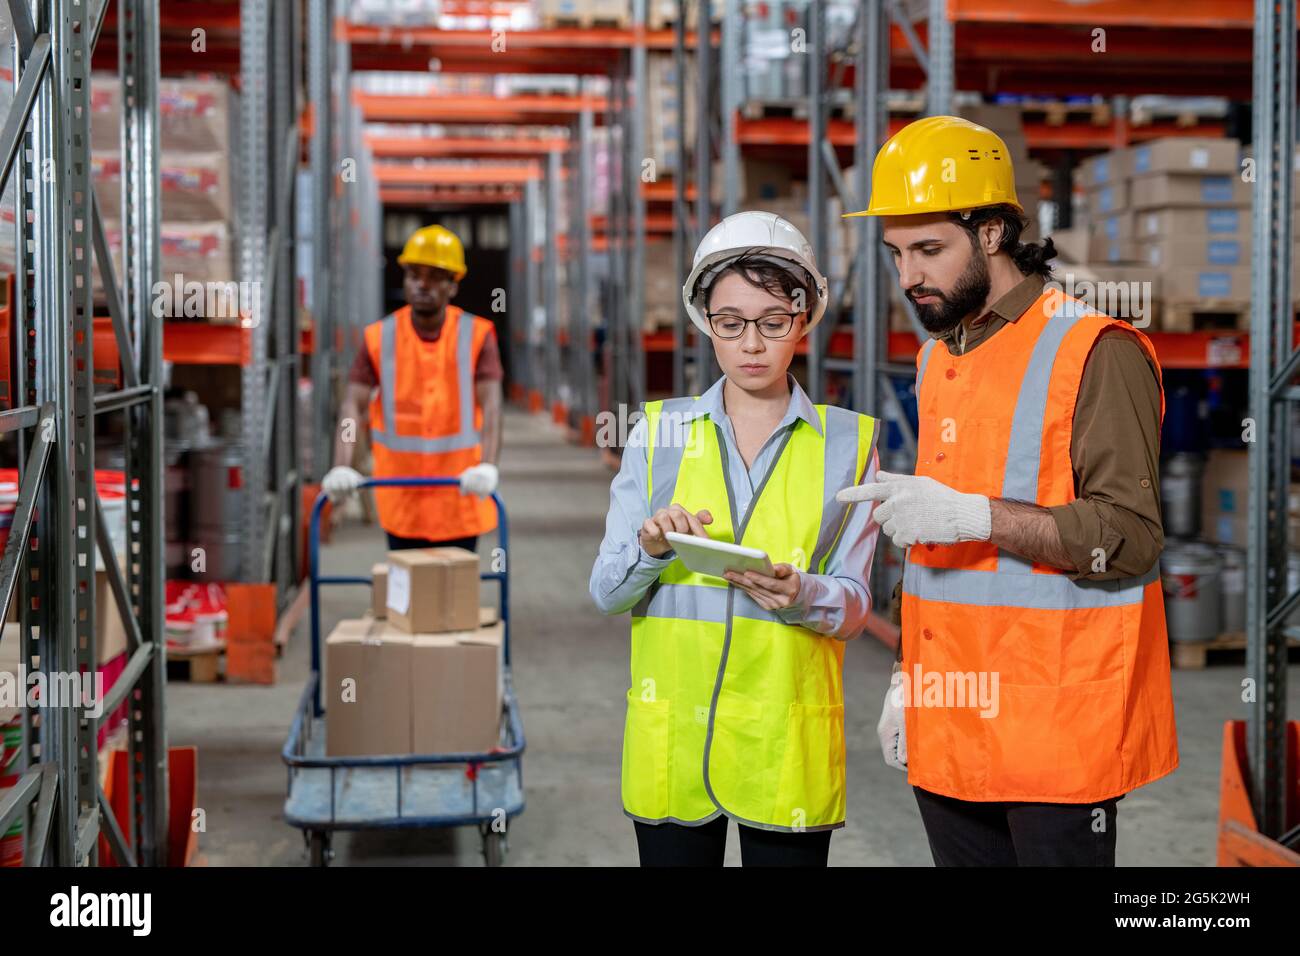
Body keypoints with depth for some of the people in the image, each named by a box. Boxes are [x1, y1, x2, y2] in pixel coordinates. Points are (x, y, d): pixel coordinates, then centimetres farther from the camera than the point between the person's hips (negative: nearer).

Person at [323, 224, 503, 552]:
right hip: (401, 498, 1)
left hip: (460, 497, -1)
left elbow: (490, 405, -16)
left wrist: (488, 466, -33)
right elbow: (353, 405, -10)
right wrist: (342, 467, -28)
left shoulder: (476, 336, -5)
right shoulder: (380, 338, -2)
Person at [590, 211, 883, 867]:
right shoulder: (659, 430, 6)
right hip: (671, 736, 1)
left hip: (788, 744, -1)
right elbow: (605, 592, 3)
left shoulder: (848, 442, 4)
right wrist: (651, 548, -19)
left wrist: (800, 596, -22)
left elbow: (852, 603, 0)